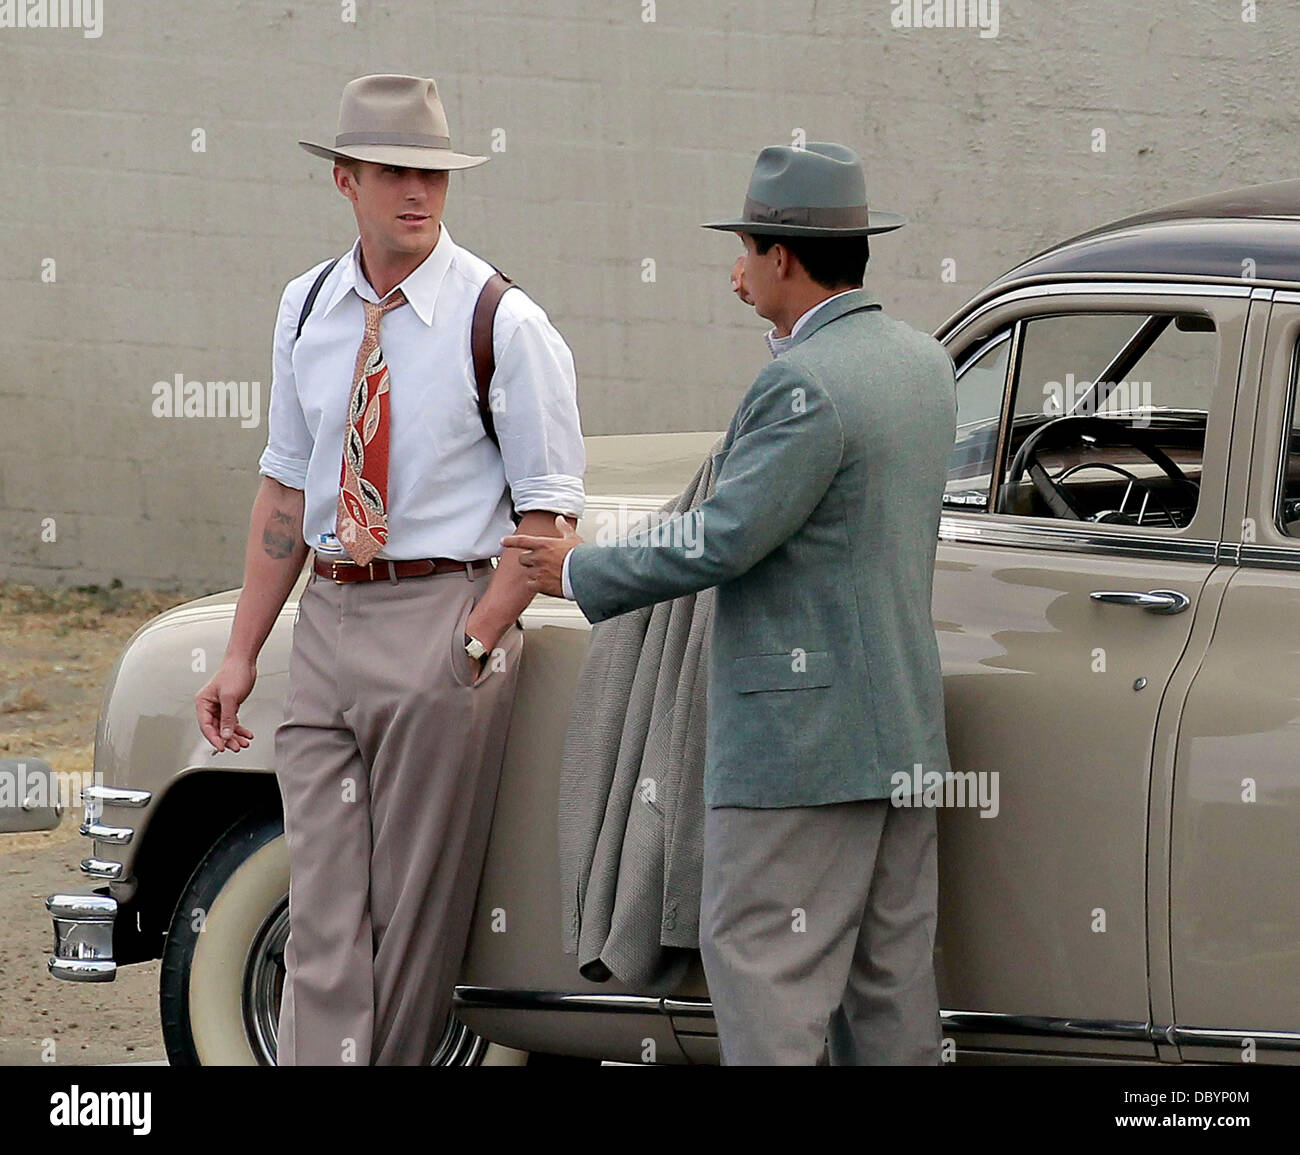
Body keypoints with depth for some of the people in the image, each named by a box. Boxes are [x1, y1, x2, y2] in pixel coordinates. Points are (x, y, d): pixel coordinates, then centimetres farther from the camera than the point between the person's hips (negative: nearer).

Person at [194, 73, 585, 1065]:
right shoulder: (309, 311, 10)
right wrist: (243, 654, 12)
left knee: (415, 912, 1)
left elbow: (548, 511, -7)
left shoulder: (504, 324, -6)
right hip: (327, 623, 5)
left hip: (445, 620, -5)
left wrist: (476, 645, -15)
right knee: (325, 914, 1)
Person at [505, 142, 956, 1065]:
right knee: (890, 977, 11)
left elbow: (723, 539, -19)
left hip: (798, 740, -9)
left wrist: (584, 573, -6)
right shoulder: (922, 362, 10)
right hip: (902, 732, 9)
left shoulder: (806, 386, -18)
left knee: (761, 964, -6)